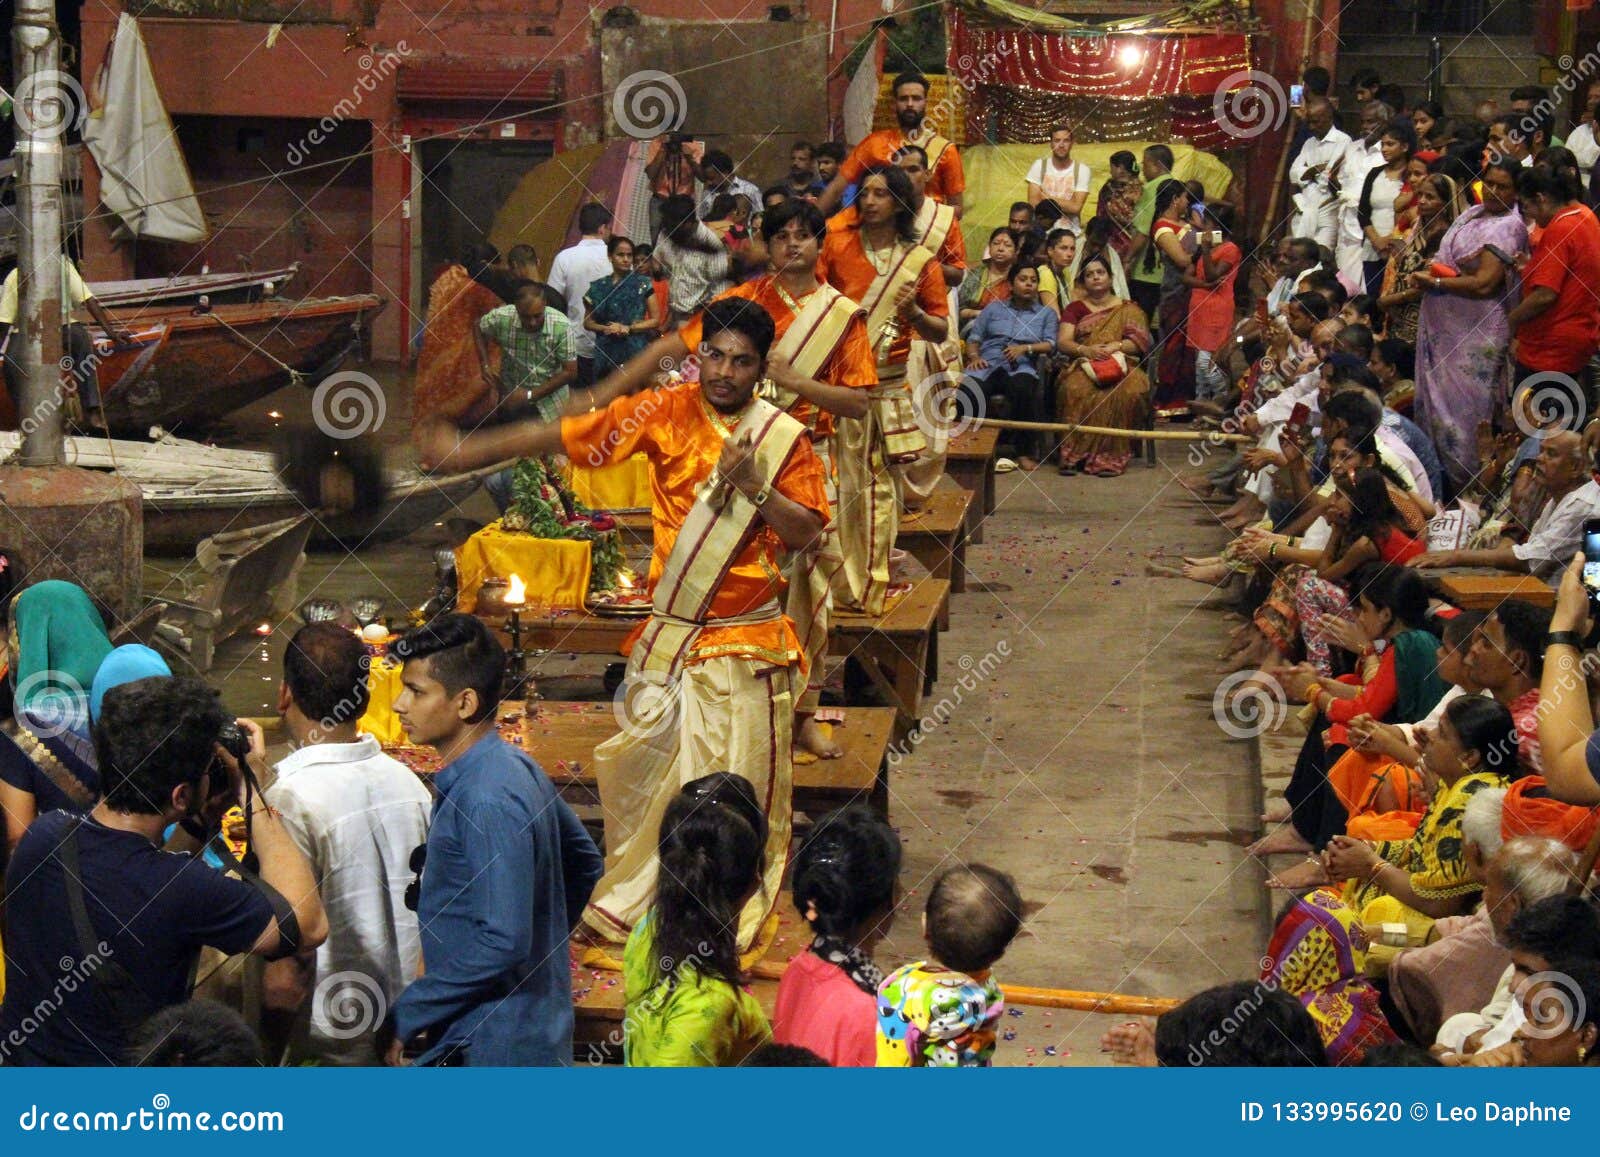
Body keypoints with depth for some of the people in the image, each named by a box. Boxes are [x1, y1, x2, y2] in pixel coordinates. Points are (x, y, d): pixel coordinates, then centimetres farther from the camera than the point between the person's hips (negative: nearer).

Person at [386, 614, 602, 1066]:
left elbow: (502, 943, -26)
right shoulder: (517, 766, 7)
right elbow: (584, 863, 19)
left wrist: (405, 1017, -19)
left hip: (495, 1050, -10)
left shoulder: (487, 800, -23)